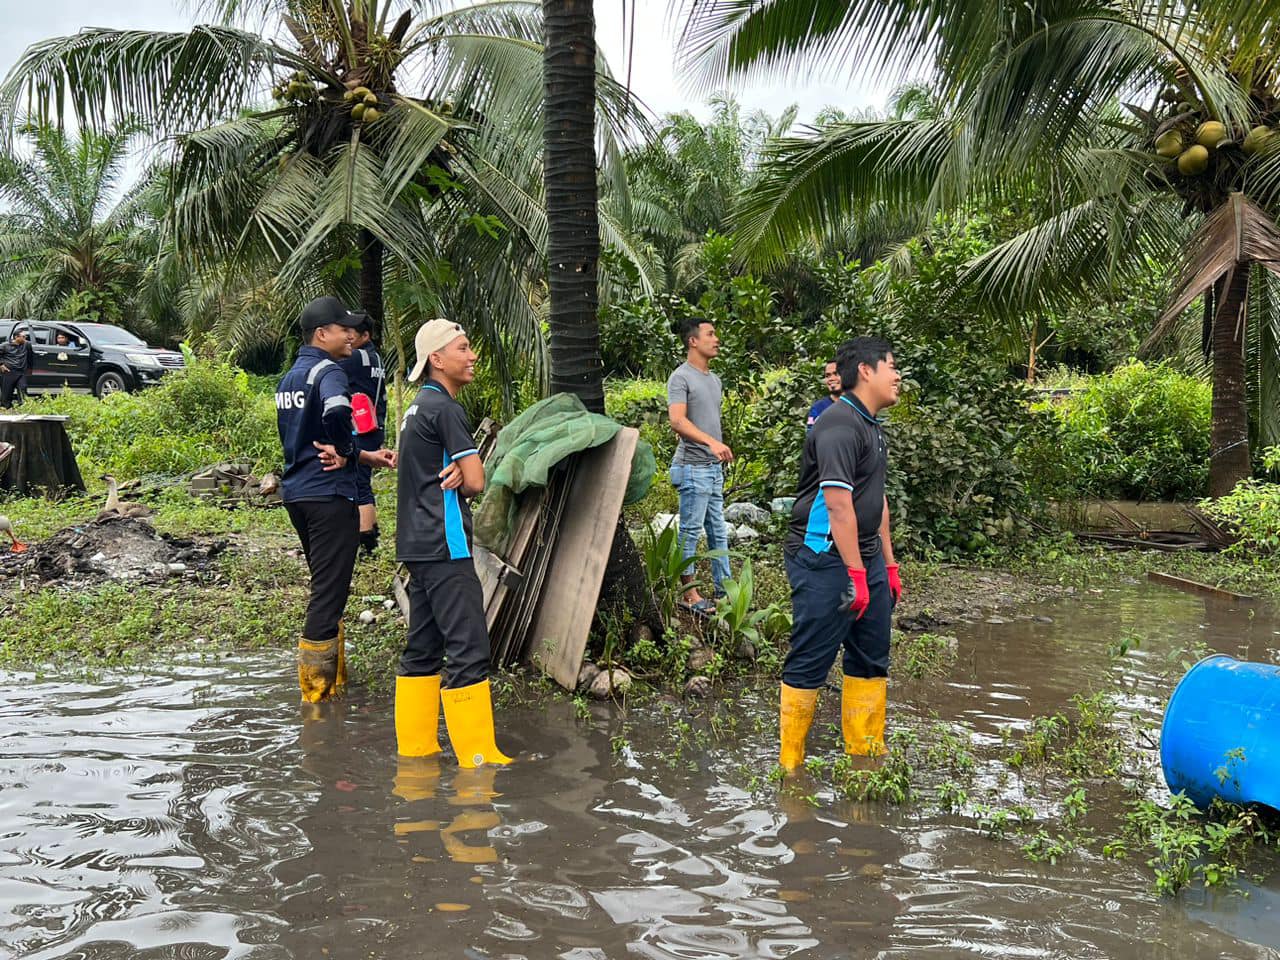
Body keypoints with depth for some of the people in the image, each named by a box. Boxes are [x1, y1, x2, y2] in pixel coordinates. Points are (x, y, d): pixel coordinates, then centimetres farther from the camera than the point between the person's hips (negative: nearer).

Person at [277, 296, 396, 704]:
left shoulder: (289, 378, 16)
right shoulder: (327, 371, -13)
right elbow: (337, 410, -37)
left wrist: (364, 456, 20)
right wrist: (345, 452, -18)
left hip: (297, 492, 10)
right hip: (328, 494, -10)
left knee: (326, 586, 20)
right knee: (330, 591, -3)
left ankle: (333, 681, 30)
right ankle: (317, 691, 2)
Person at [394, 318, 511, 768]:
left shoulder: (418, 407, 19)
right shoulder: (444, 408, -12)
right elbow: (477, 482, -14)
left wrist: (456, 472, -6)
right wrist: (461, 476, 7)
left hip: (417, 544, 10)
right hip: (444, 544, -10)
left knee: (423, 648, 12)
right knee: (468, 649, -9)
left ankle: (415, 748, 18)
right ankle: (477, 756, -8)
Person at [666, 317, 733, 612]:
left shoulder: (714, 379, 17)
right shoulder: (681, 377, -10)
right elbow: (677, 421, -22)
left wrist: (721, 450, 18)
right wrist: (712, 442, -32)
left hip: (715, 467, 9)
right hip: (693, 467, -9)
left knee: (718, 532, 11)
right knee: (691, 530, -3)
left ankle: (724, 589, 16)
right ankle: (690, 593, 2)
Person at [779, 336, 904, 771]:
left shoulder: (871, 426, 16)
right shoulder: (840, 424, -17)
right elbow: (838, 504, -23)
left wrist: (888, 564, 21)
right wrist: (856, 574, -22)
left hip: (866, 557, 10)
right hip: (826, 559, -10)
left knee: (872, 658, 15)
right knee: (810, 663, -3)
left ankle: (865, 752, 26)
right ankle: (790, 764, 6)